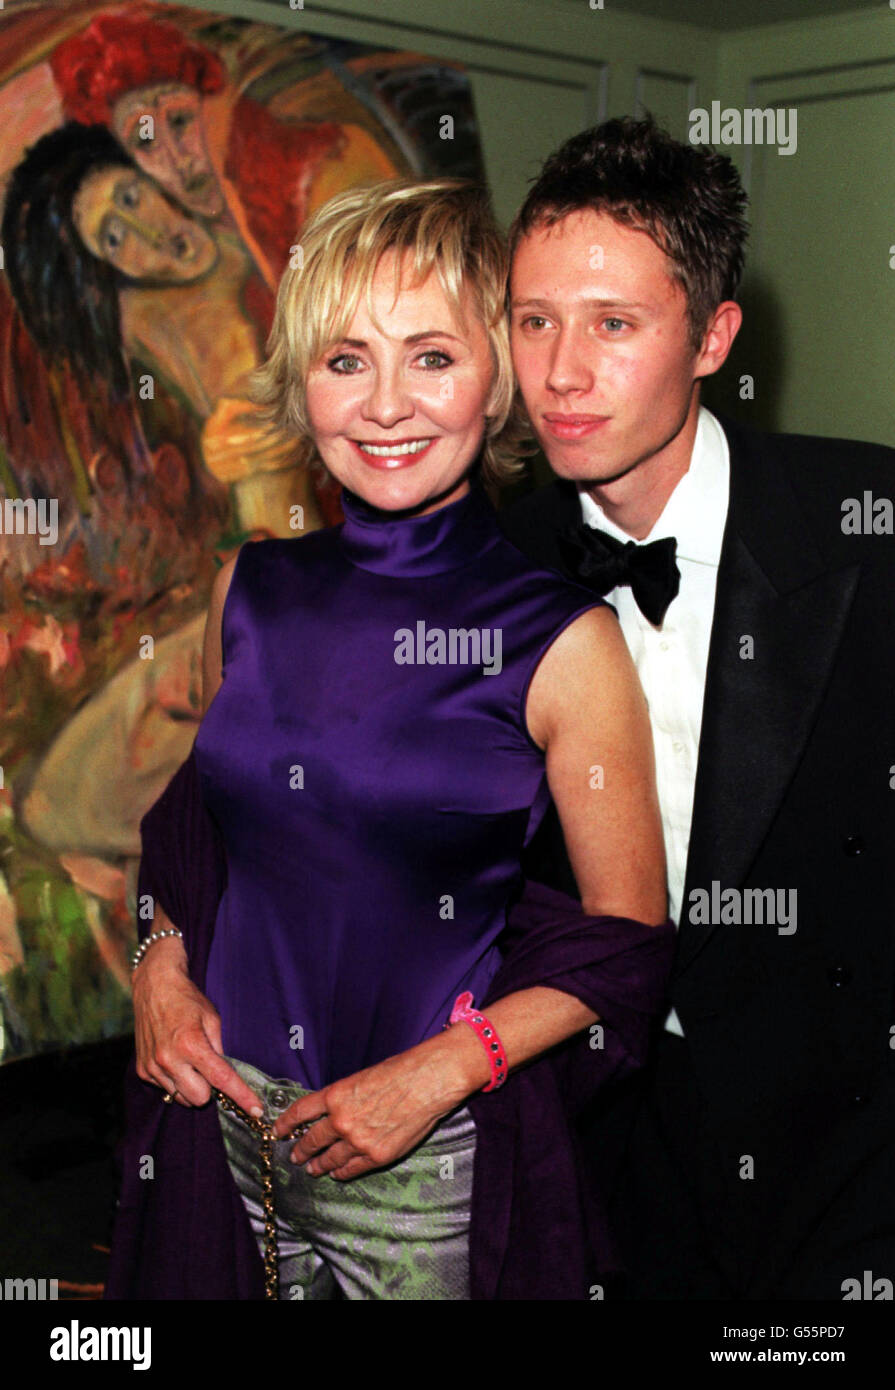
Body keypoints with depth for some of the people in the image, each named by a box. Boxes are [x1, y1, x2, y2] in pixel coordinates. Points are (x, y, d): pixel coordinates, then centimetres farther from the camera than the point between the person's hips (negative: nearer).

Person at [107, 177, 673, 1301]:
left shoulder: (563, 637, -13)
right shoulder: (251, 588, 0)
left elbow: (627, 940, -8)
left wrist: (440, 1071, -15)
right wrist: (162, 961, 0)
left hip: (431, 1160, -4)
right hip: (227, 1111, 4)